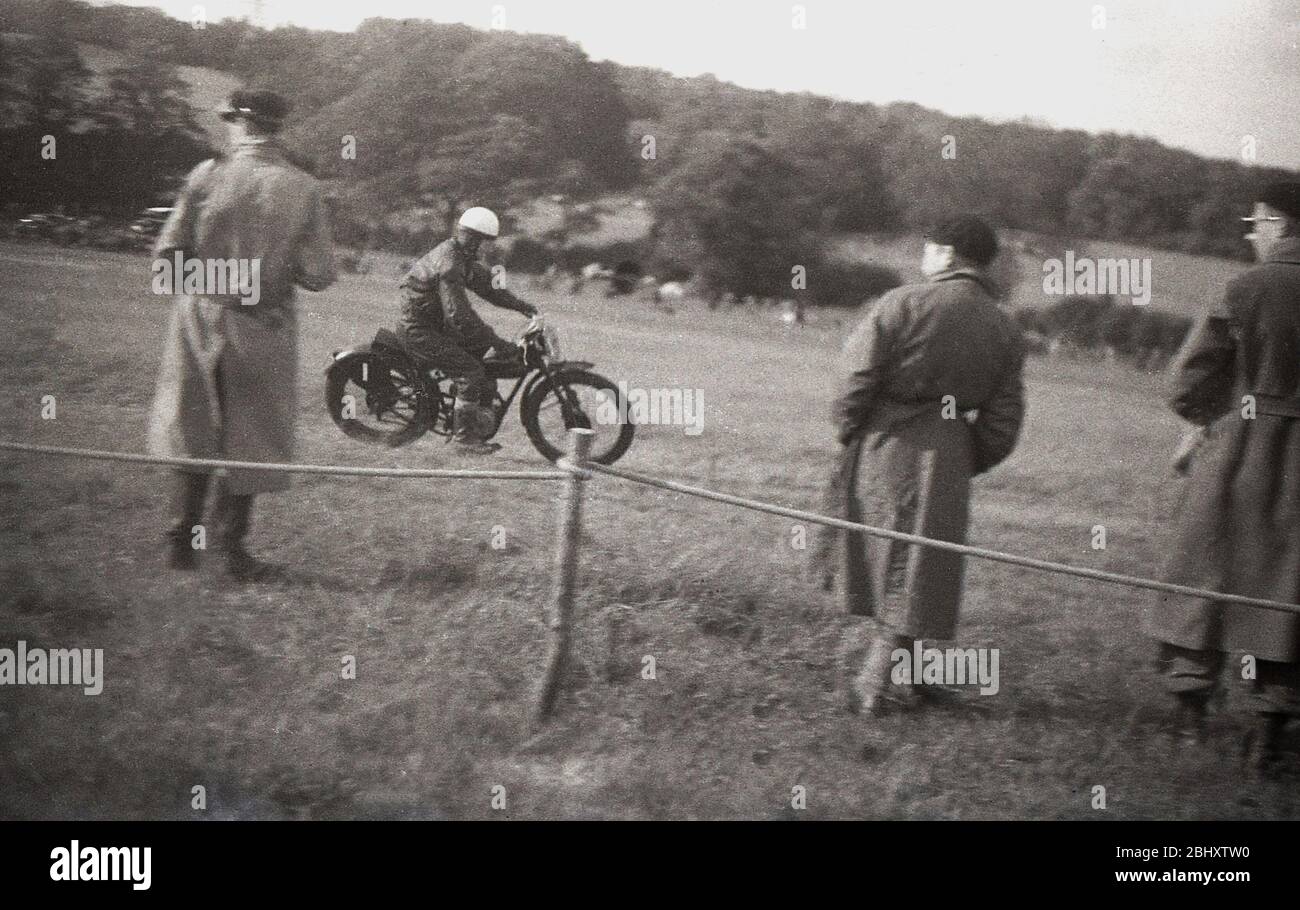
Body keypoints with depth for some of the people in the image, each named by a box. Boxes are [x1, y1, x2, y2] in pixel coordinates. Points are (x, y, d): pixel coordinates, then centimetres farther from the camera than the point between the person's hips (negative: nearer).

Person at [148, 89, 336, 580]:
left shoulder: (207, 176, -10)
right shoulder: (304, 190, -9)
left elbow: (167, 253, -10)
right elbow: (318, 275, -11)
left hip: (200, 319, 0)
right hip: (263, 332, 0)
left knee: (190, 428, 18)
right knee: (249, 440, 14)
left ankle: (183, 540, 21)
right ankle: (232, 549, 18)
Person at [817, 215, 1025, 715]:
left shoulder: (902, 304, -7)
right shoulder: (1005, 331, 6)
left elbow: (859, 381, -10)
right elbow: (1004, 421, 5)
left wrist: (845, 435, 3)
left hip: (883, 443, -1)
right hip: (946, 458, 2)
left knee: (885, 559, 13)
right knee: (916, 563, 8)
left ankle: (897, 671, 24)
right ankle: (880, 681, 8)